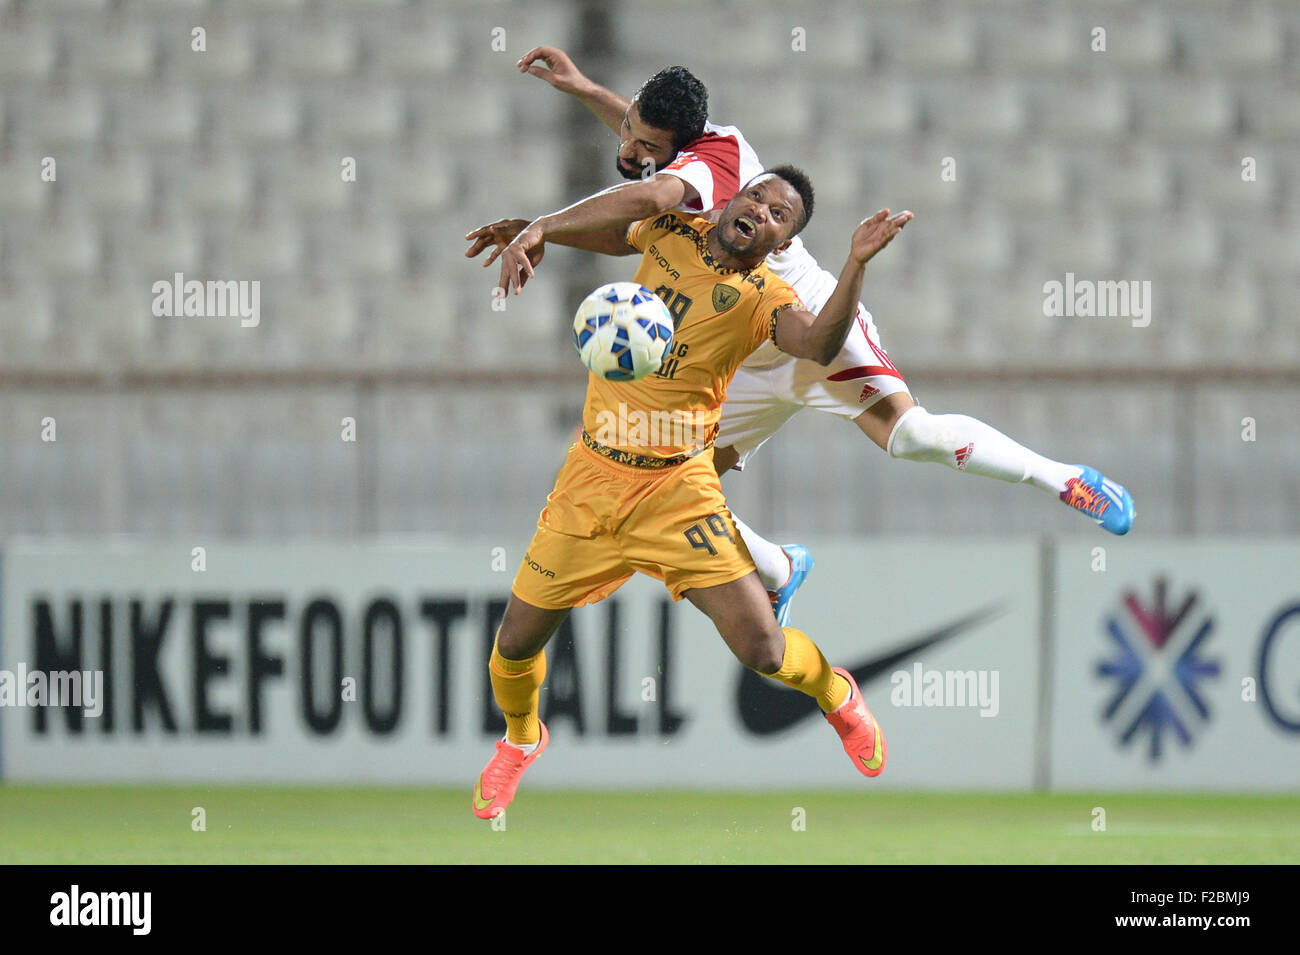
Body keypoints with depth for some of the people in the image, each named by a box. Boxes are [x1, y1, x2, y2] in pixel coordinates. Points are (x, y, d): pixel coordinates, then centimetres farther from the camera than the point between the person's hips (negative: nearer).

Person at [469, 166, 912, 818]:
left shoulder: (763, 296, -9)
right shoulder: (673, 233, 5)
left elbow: (819, 343, -30)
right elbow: (608, 232, 28)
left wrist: (857, 262, -42)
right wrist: (534, 230, 21)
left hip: (678, 488, -4)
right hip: (592, 476, 4)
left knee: (761, 648, -12)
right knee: (517, 643, 7)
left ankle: (835, 695, 23)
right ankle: (521, 739, 41)